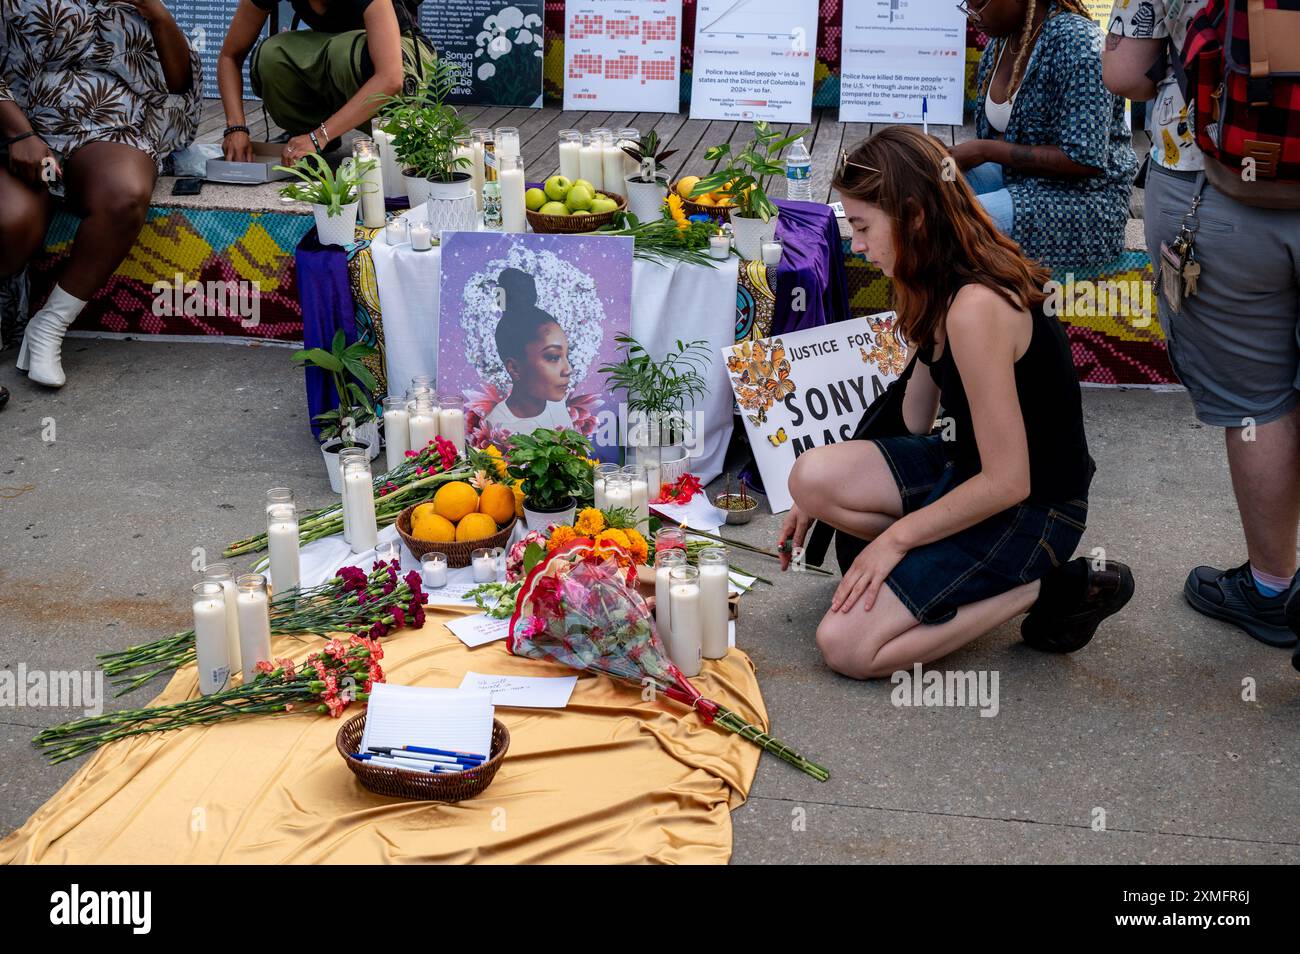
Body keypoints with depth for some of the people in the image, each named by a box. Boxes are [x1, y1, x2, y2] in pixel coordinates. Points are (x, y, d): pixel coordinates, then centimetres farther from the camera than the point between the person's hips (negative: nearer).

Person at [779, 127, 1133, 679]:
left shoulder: (975, 309, -29)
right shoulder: (940, 287, 1)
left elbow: (1006, 482, -25)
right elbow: (914, 421, 12)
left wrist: (896, 536, -15)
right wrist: (824, 498, 11)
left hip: (1030, 510, -9)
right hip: (965, 465, 9)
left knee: (846, 646, -13)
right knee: (813, 476, -8)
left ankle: (1048, 588, -4)